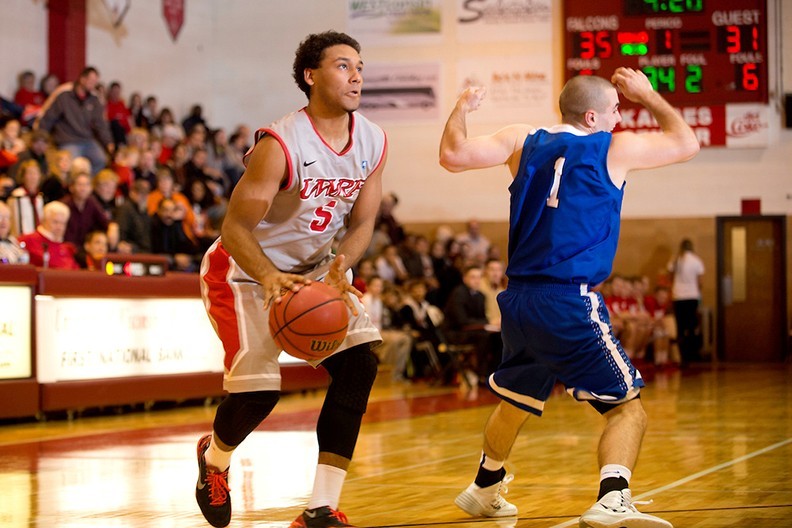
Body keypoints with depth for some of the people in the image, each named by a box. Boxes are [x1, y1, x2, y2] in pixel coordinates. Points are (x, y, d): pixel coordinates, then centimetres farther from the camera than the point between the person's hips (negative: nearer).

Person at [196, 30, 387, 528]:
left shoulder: (373, 142, -8)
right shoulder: (280, 145, -27)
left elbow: (362, 222, 0)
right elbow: (235, 228, -25)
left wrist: (342, 264, -22)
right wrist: (271, 279, -42)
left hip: (318, 268, 6)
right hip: (247, 269, -6)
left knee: (359, 364, -11)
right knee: (258, 389, -14)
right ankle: (214, 458, 24)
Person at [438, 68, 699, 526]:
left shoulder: (522, 141, 9)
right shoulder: (615, 149, 0)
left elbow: (454, 155, 0)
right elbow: (686, 143, 13)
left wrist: (462, 109, 18)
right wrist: (648, 95, 25)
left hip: (518, 300, 6)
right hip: (569, 304, -6)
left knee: (516, 400, 28)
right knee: (627, 407, 0)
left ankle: (484, 490, 45)